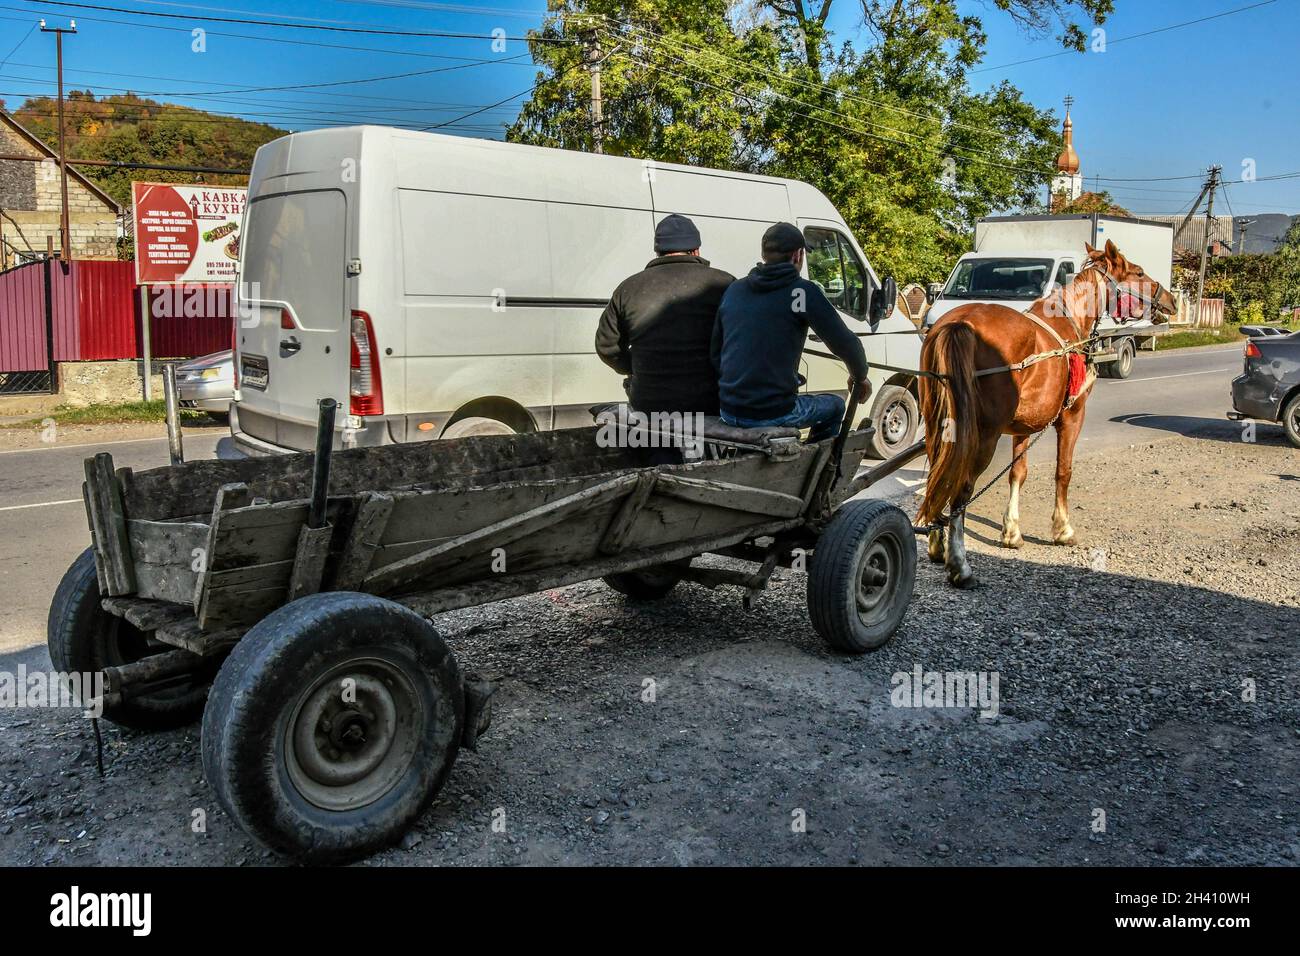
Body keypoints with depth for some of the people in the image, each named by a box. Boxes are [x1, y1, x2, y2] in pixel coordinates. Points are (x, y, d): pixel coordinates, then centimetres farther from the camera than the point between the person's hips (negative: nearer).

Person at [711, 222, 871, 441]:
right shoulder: (803, 291, -7)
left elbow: (715, 351, 14)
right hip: (774, 413, -5)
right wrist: (860, 377, 13)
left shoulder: (733, 290, 9)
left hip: (729, 412, 6)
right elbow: (844, 343, -7)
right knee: (834, 406, 24)